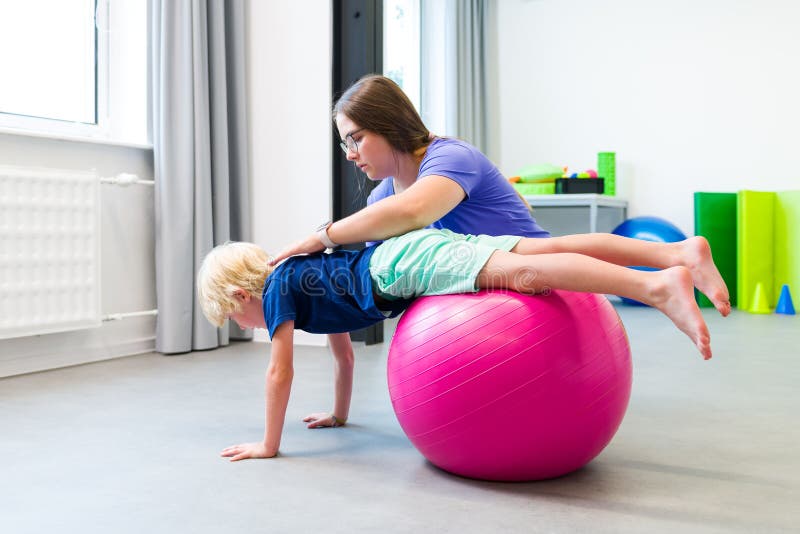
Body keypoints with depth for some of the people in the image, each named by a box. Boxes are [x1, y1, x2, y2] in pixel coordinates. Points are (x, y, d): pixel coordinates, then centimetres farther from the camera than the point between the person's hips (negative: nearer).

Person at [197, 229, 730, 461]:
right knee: (544, 247, -7)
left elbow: (280, 374, 4)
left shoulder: (278, 289, 9)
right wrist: (339, 414, 49)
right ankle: (680, 252, -16)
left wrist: (269, 444, 14)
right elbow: (345, 353, 41)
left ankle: (658, 288, -43)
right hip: (427, 244, 7)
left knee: (523, 273, -26)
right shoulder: (303, 279, 33)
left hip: (405, 266, -7)